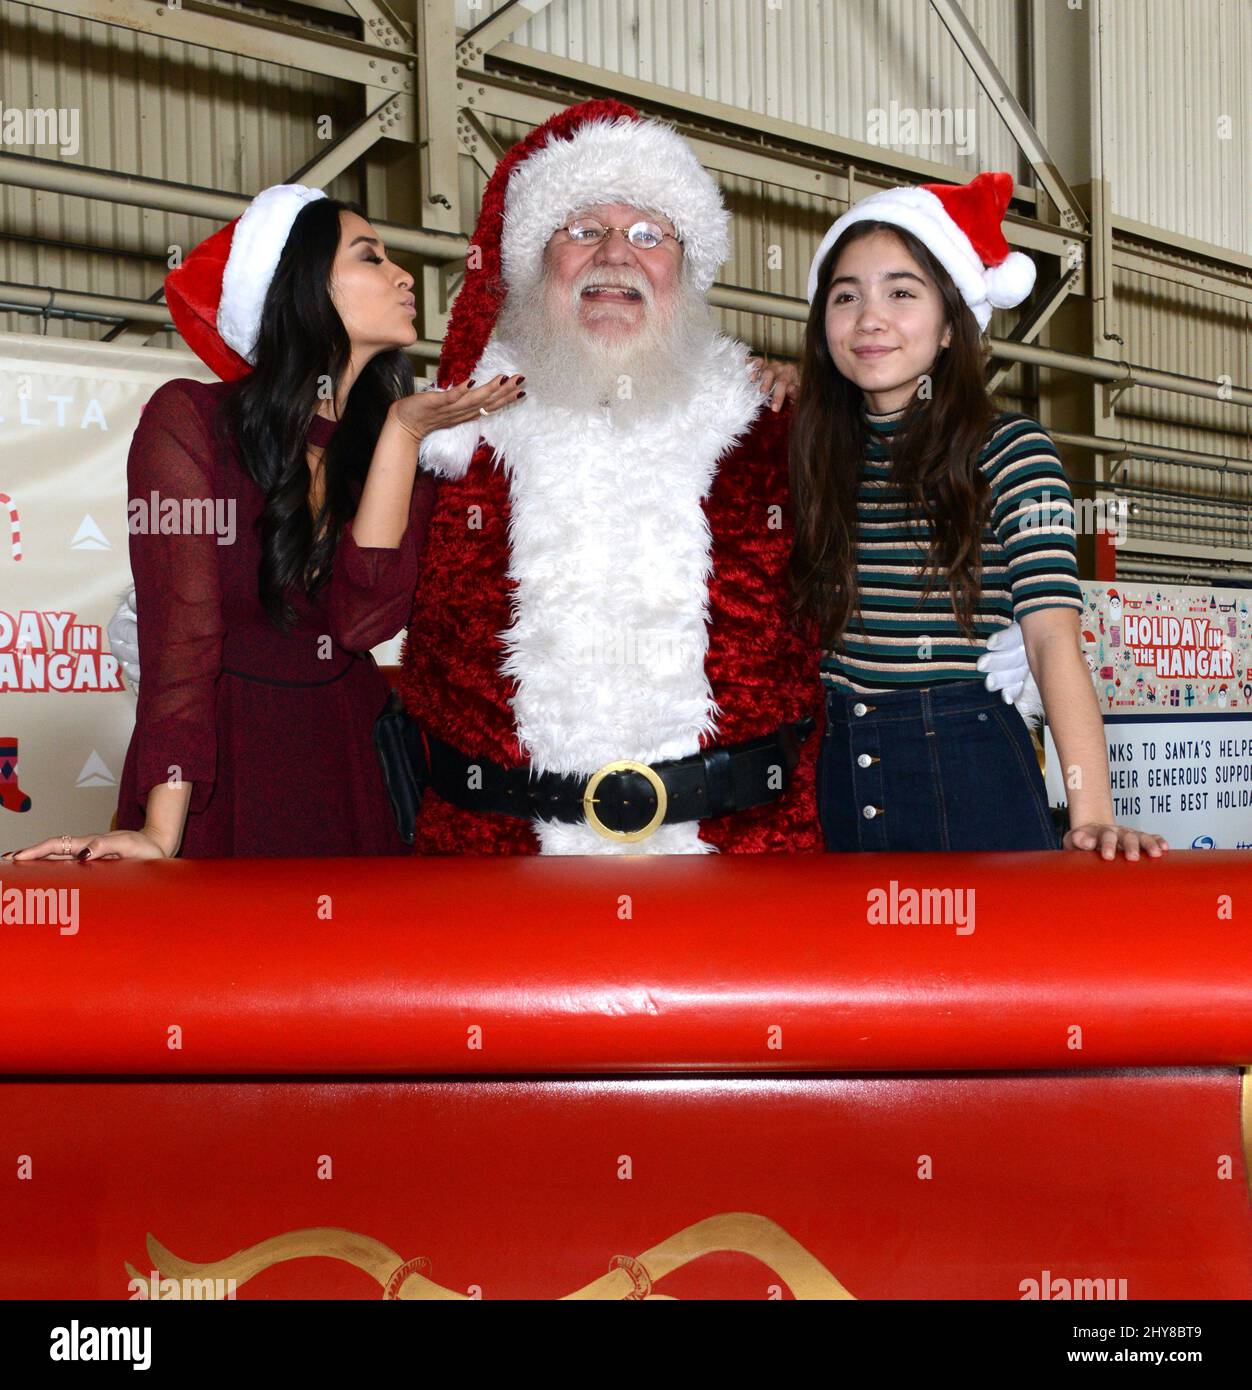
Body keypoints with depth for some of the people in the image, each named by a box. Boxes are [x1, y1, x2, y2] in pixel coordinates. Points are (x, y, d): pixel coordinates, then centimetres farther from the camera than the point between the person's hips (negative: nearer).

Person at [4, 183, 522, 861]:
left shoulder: (399, 448, 2)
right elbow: (181, 640, -18)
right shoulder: (190, 418, -11)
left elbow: (363, 619, -15)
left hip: (350, 773, 4)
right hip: (214, 779, -4)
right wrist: (160, 837, -27)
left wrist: (403, 429, -17)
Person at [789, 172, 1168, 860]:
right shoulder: (819, 458, 9)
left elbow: (1052, 634, -14)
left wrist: (1091, 817, -27)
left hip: (969, 777, -4)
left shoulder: (1009, 449, -5)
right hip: (840, 776, 4)